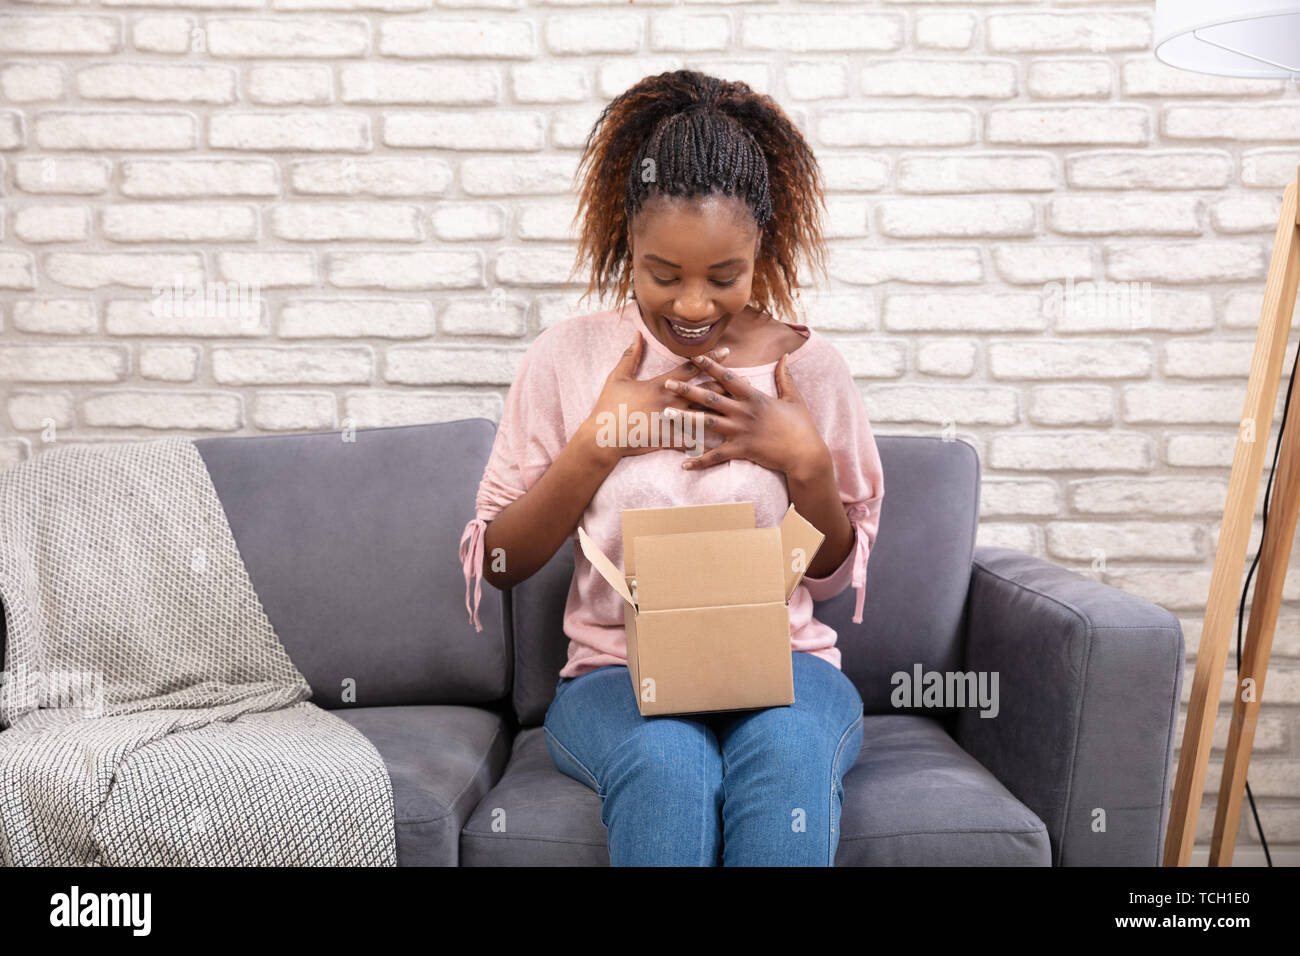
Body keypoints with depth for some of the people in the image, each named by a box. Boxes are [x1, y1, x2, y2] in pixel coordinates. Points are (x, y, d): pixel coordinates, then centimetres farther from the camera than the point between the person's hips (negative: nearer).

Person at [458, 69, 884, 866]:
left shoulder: (809, 365, 3)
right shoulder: (569, 357, 2)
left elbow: (836, 577, 10)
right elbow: (496, 562, 2)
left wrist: (804, 461, -8)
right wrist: (597, 443, -9)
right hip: (617, 672, 0)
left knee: (790, 752, -33)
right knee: (667, 765, -33)